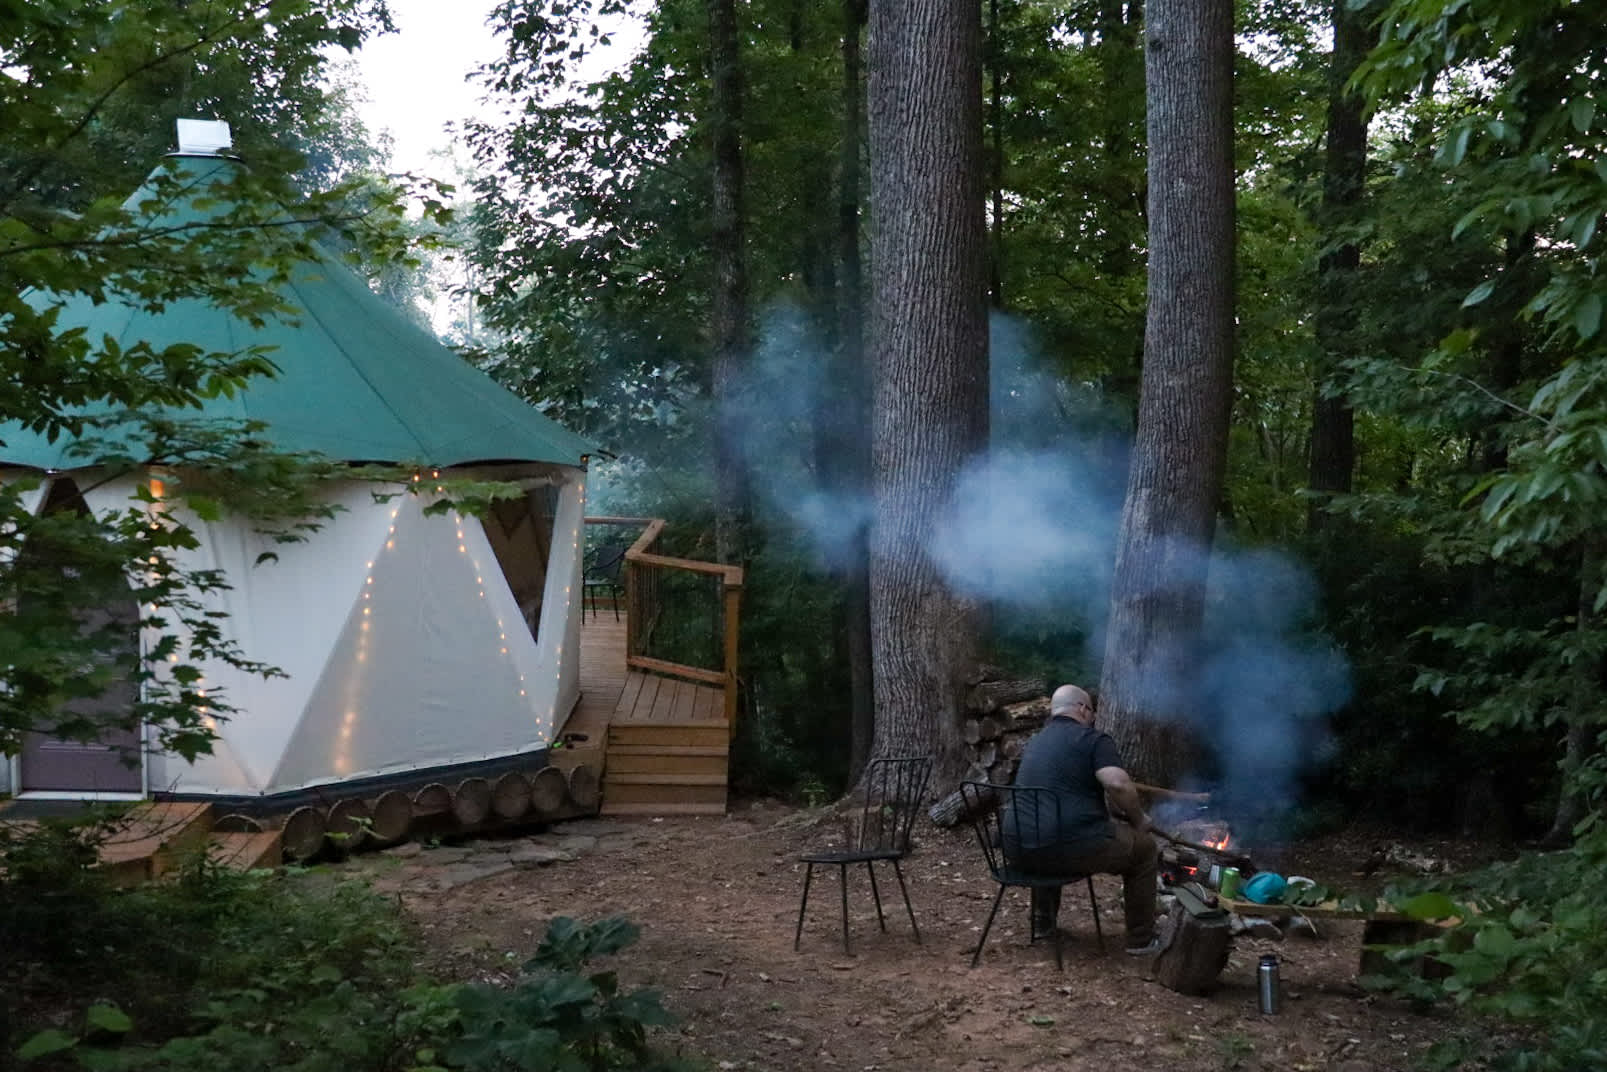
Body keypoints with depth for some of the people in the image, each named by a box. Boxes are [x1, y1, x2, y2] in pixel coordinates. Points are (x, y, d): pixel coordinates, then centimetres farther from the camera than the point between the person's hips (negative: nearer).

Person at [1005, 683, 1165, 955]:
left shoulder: (1035, 741, 22)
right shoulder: (1093, 739, -2)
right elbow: (1118, 785, -18)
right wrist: (1138, 819, 1)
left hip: (1019, 851, 7)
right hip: (1072, 849, -7)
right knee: (1143, 847, 16)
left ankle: (1042, 921, 42)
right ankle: (1141, 939, 20)